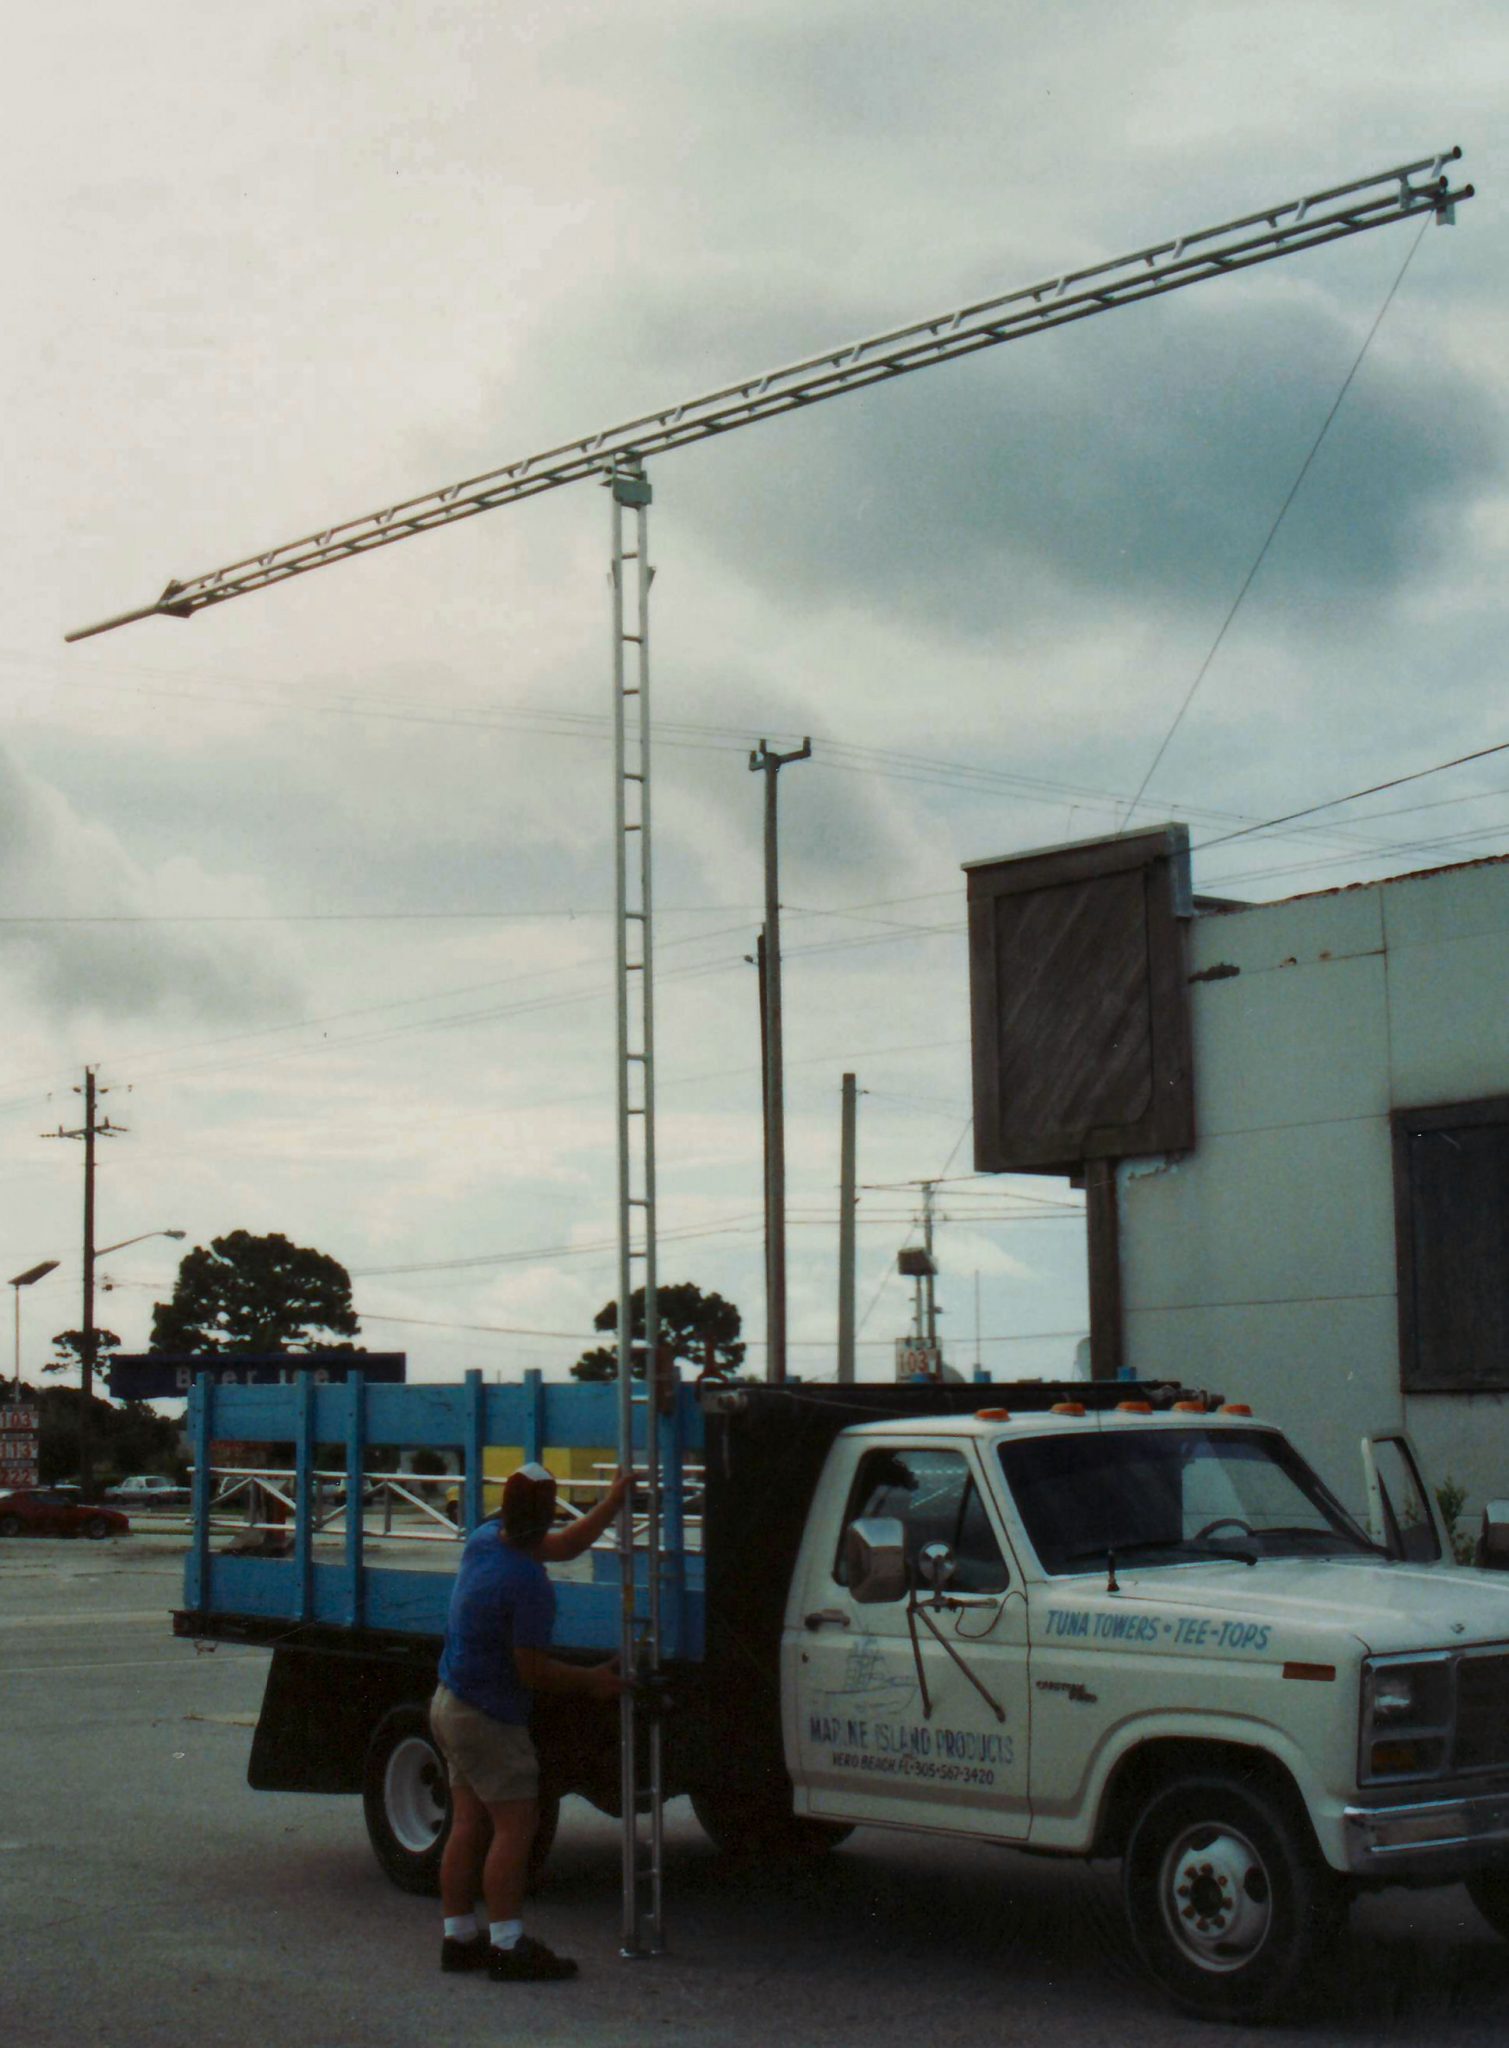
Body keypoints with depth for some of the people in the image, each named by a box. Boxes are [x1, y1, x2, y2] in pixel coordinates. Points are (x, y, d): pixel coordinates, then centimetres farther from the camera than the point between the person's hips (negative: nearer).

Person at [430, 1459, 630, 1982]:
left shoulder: (484, 1540, 1)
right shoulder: (528, 1584, -25)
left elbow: (565, 1545, 16)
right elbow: (532, 1670, -20)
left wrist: (616, 1498, 18)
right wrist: (592, 1680, -6)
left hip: (451, 1700, 9)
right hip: (488, 1717, -9)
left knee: (469, 1824, 13)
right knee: (516, 1825, -5)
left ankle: (459, 1937, 17)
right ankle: (508, 1947, -5)